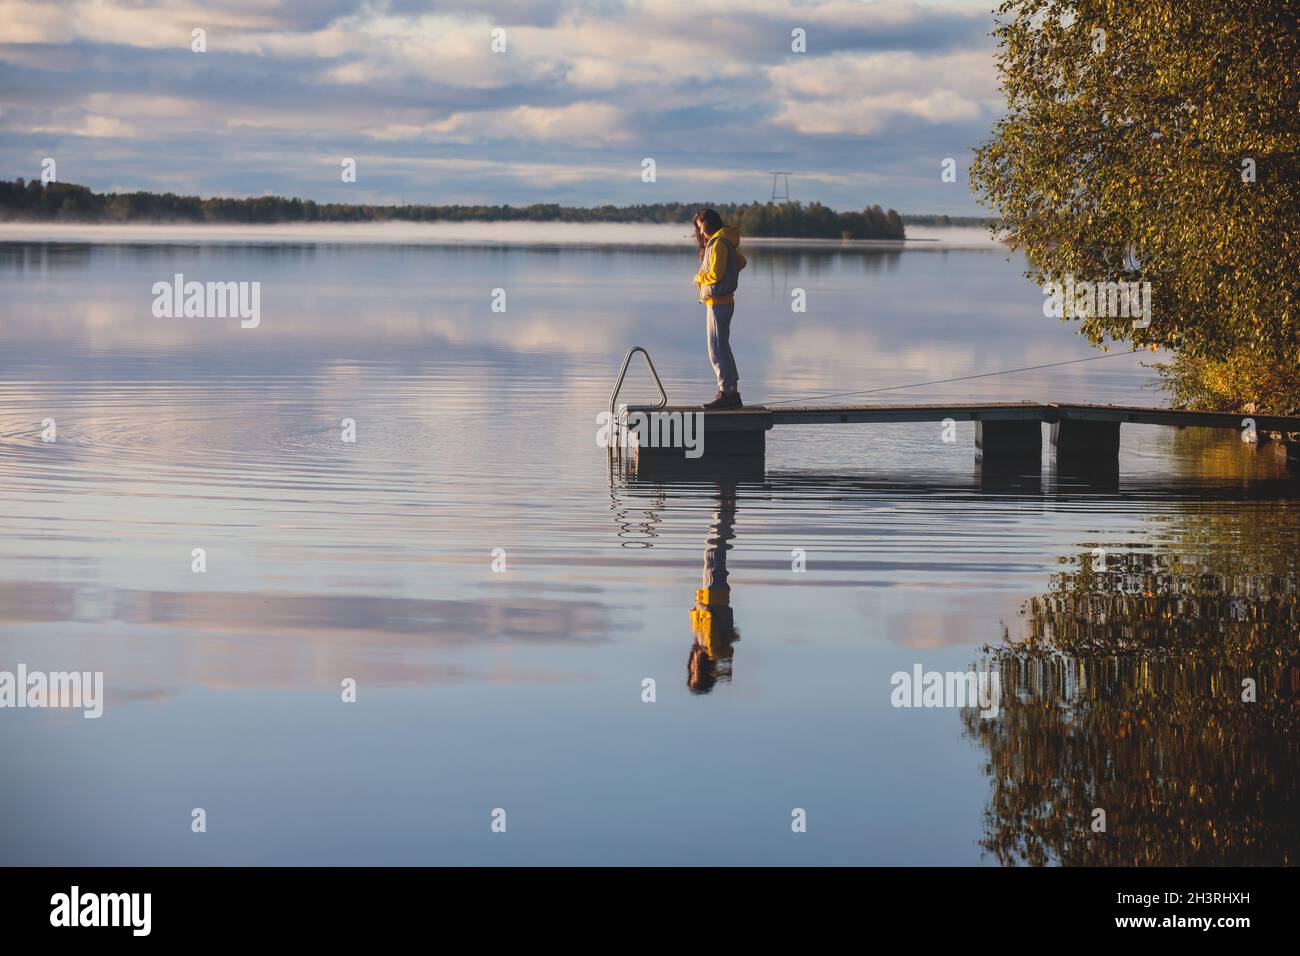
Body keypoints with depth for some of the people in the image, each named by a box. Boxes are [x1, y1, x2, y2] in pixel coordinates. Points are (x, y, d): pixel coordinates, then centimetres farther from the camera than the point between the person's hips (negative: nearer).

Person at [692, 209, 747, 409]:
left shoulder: (718, 244, -16)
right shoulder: (727, 242, 14)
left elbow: (714, 274, -20)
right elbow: (742, 262, 30)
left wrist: (700, 278, -1)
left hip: (717, 302, -10)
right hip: (724, 301, 10)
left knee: (717, 348, -7)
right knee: (723, 348, 13)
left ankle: (725, 393, -8)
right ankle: (733, 393, 16)